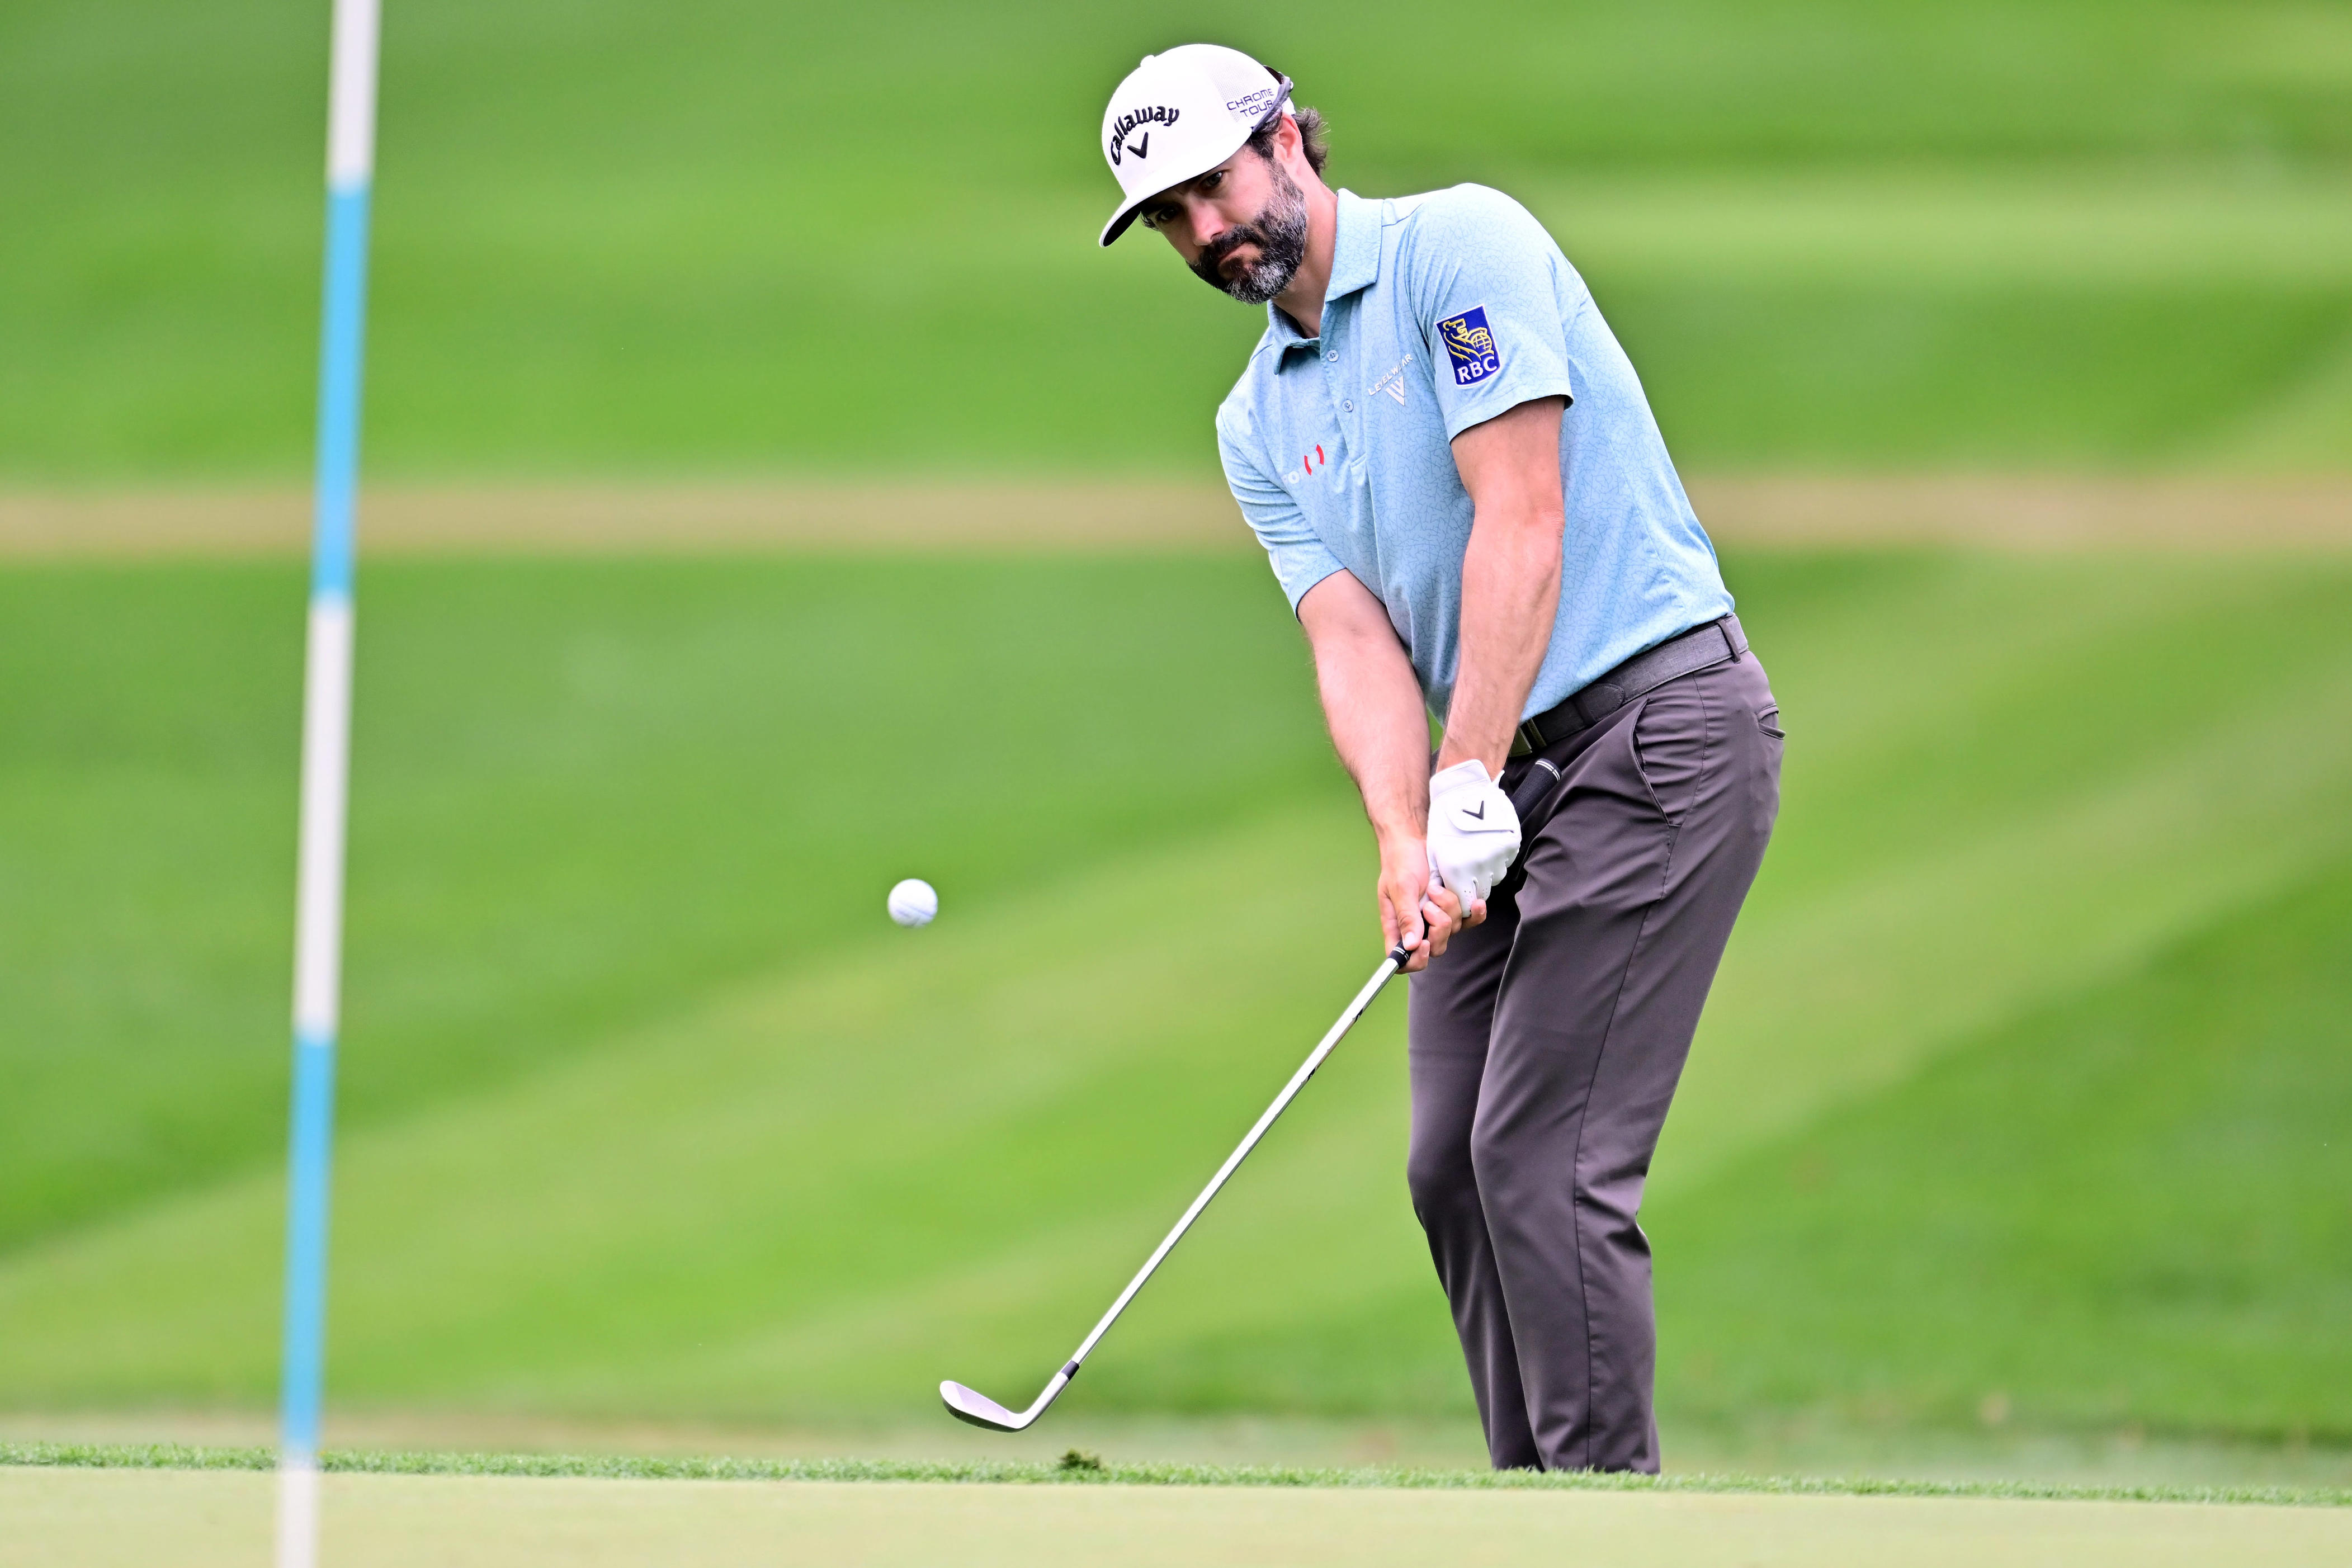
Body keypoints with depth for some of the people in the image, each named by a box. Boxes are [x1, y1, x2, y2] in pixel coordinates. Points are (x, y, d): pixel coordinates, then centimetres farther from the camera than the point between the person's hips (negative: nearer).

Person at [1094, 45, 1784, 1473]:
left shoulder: (1460, 245, -8)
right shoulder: (1260, 426, 14)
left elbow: (1520, 522, -17)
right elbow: (1355, 639, 1)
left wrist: (1468, 787, -22)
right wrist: (1405, 841, -18)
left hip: (1659, 717, -8)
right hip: (1514, 771, 8)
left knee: (1546, 1154, -14)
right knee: (1455, 1163, 5)